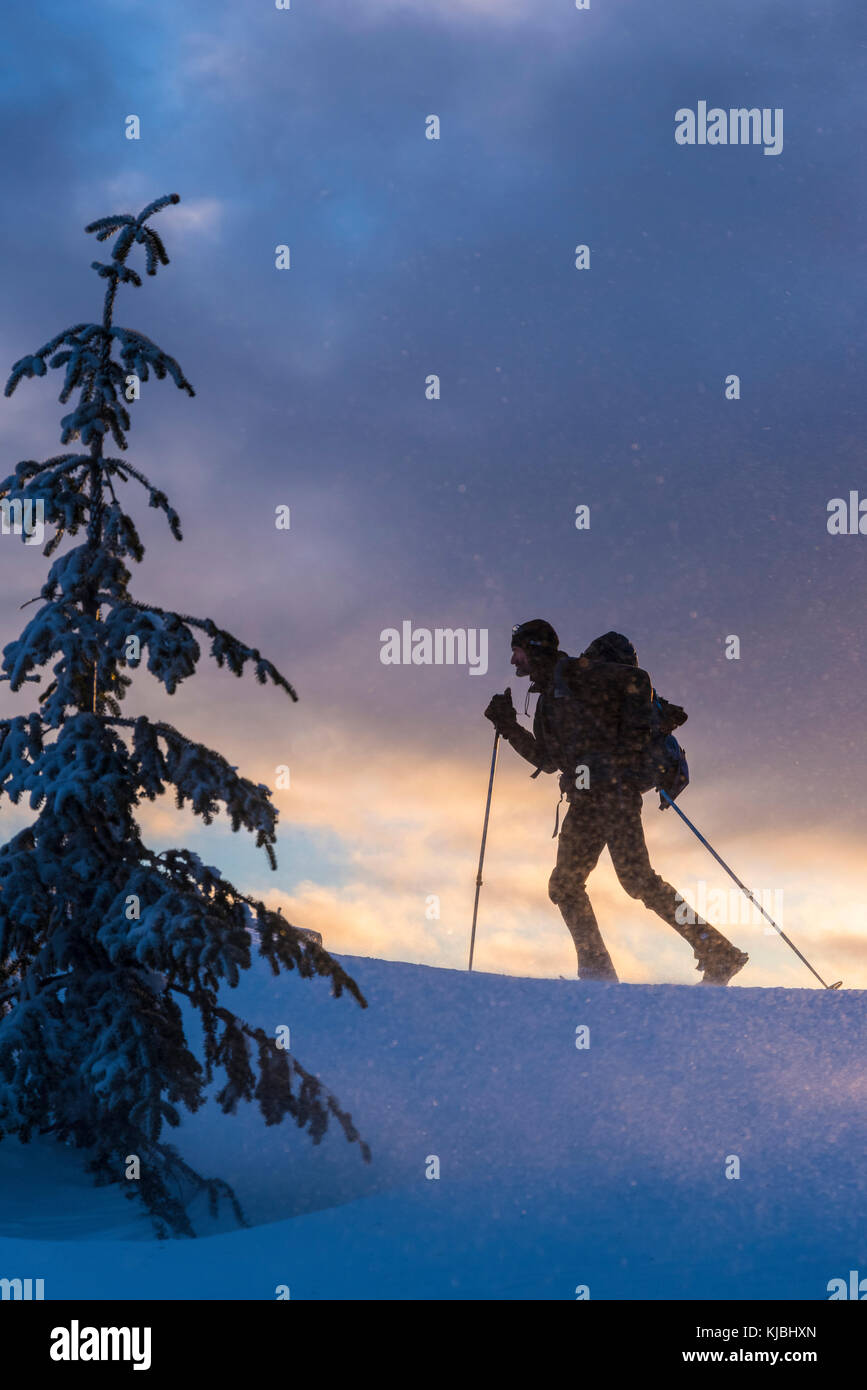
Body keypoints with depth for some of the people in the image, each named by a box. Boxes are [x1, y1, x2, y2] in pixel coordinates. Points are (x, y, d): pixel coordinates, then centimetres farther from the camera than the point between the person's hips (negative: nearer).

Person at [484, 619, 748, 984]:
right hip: (585, 800, 10)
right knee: (564, 886, 7)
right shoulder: (547, 700, 25)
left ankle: (718, 953, -18)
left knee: (636, 878, -19)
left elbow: (637, 679, -8)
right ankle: (597, 972, 10)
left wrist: (633, 731, -18)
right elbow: (548, 760, 28)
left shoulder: (575, 672, -2)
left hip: (614, 786, -10)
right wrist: (508, 726, 24)